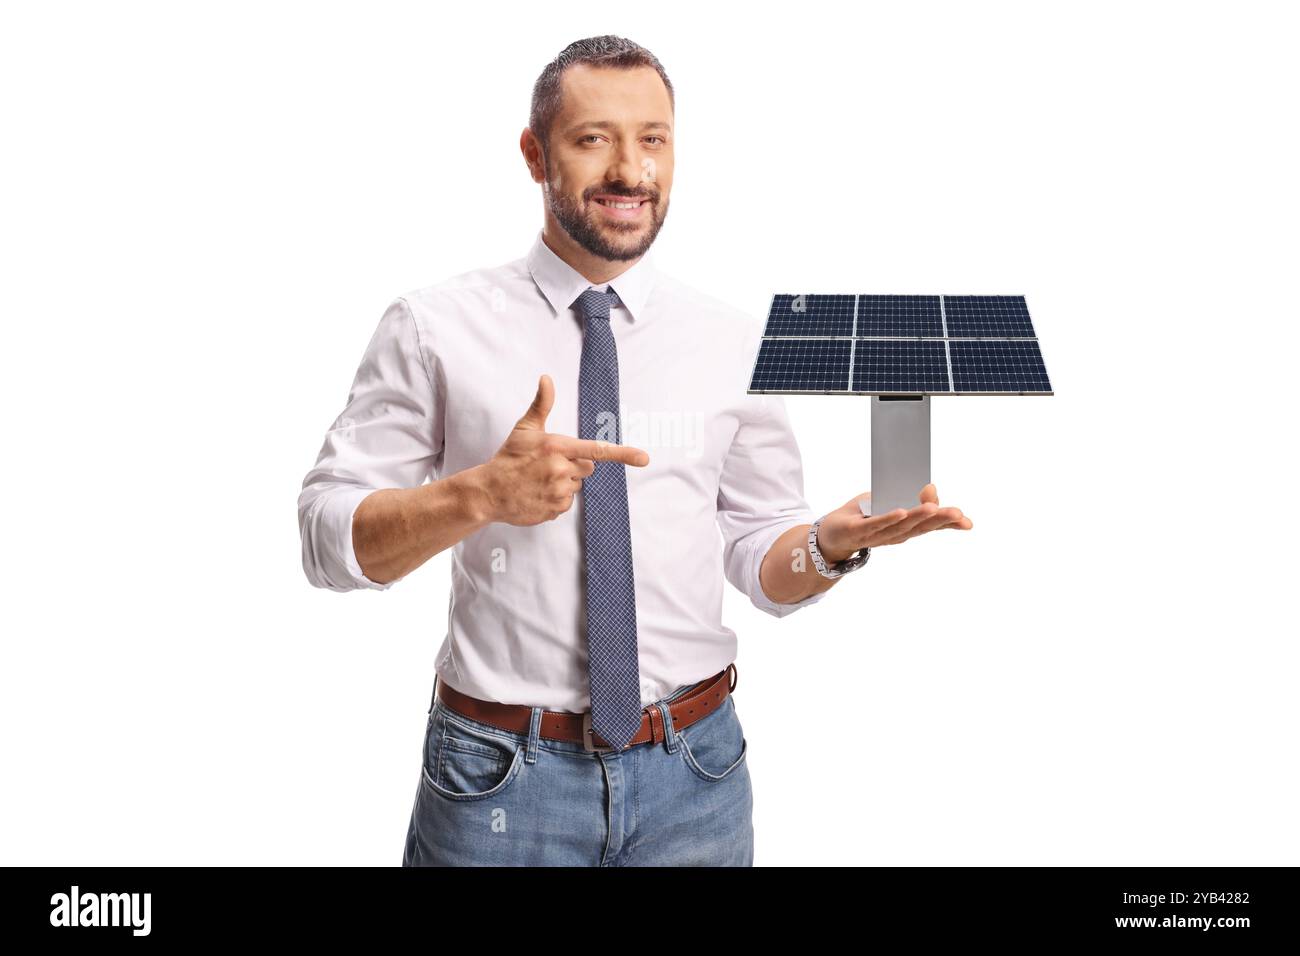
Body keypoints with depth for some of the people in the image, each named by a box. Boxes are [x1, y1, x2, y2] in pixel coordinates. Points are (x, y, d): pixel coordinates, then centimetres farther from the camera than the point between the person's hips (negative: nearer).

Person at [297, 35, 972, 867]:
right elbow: (327, 537, -6)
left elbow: (763, 561, 6)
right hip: (501, 772, -2)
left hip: (693, 772, 3)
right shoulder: (435, 327, -4)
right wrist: (480, 494, -23)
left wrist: (837, 541, -16)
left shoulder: (737, 344, 2)